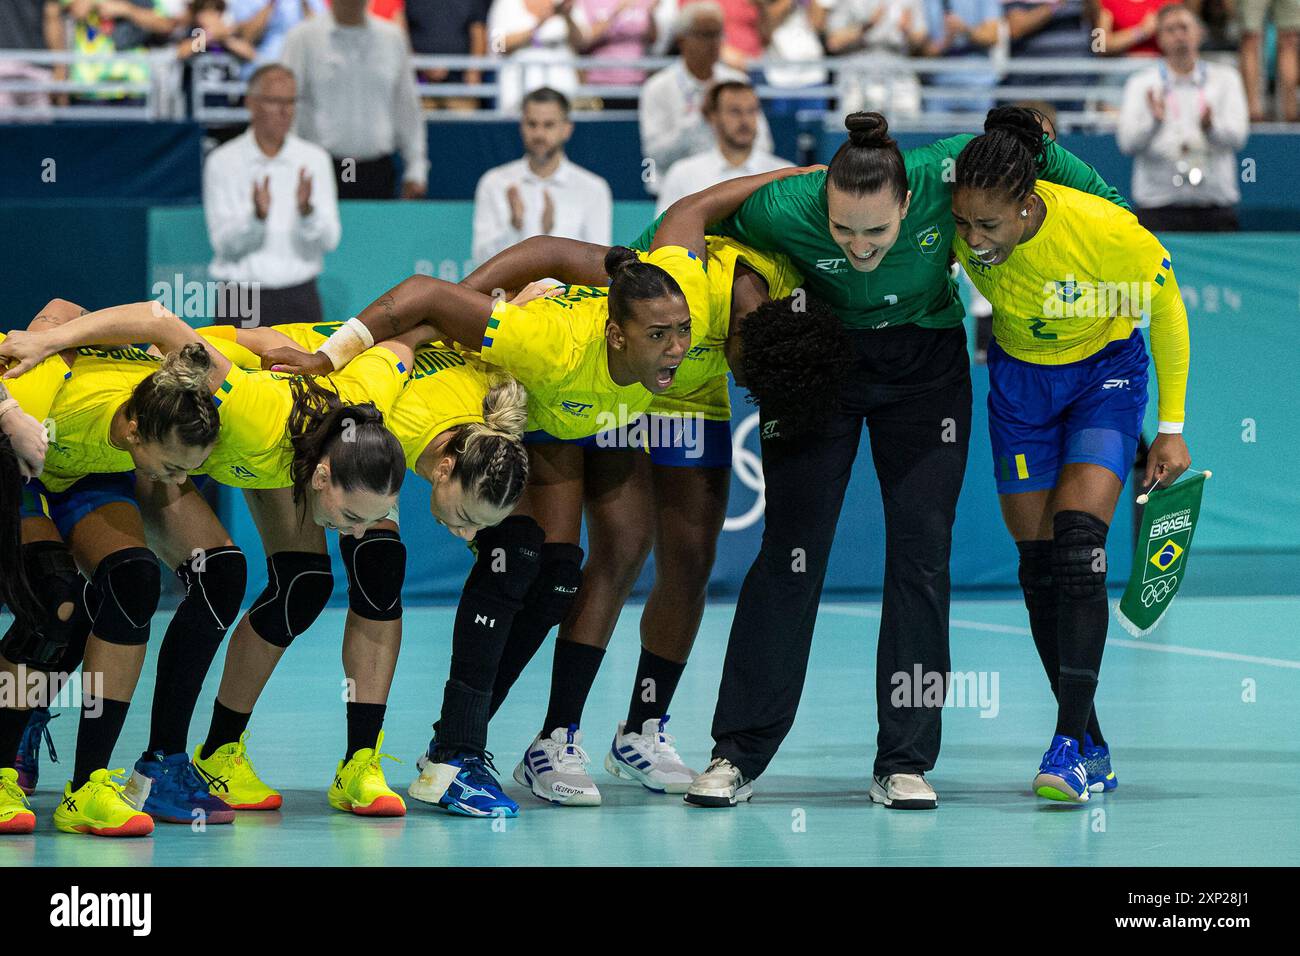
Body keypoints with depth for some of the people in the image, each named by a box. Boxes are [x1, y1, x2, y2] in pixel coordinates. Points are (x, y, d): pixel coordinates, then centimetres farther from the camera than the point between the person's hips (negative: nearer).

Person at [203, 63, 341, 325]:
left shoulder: (315, 159, 6)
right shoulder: (222, 163, 1)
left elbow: (329, 240, -2)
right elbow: (222, 242, -6)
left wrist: (306, 210, -22)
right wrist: (257, 215, -24)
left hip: (299, 296, 1)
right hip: (241, 300, -1)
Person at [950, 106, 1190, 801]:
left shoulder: (1112, 234, -33)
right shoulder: (958, 227, -25)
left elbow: (1166, 314, -13)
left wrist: (1172, 428, -7)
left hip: (1106, 374, -4)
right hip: (1019, 377, 4)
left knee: (1078, 543, -21)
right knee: (1038, 564, 1)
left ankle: (1070, 745, -23)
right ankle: (1092, 748, 11)